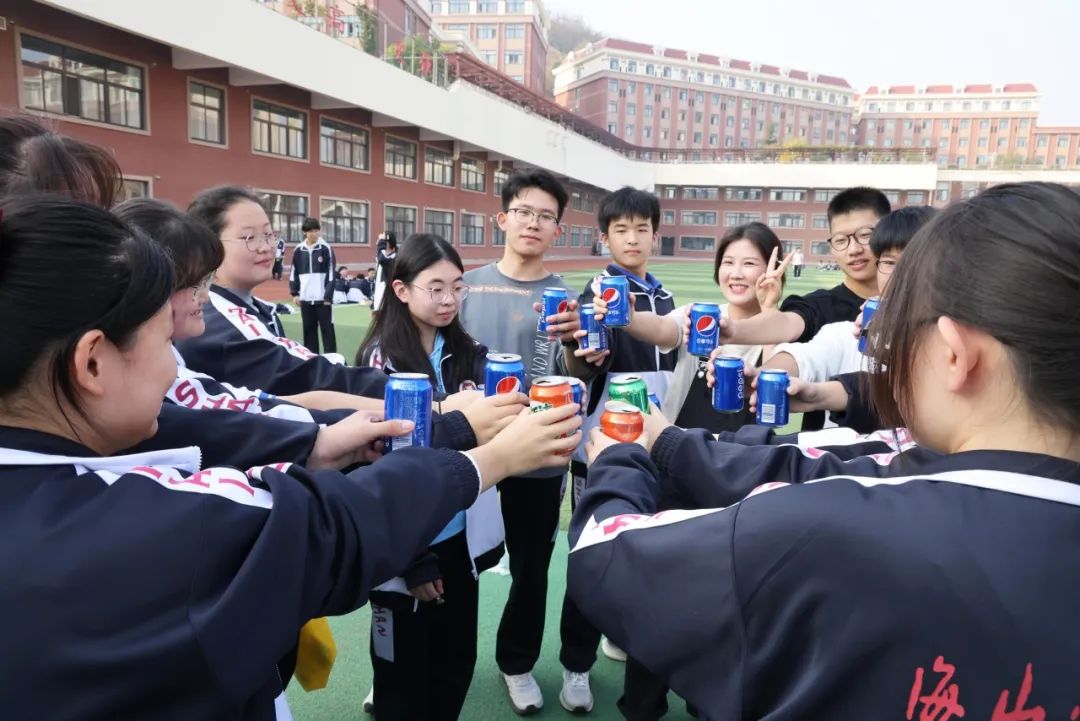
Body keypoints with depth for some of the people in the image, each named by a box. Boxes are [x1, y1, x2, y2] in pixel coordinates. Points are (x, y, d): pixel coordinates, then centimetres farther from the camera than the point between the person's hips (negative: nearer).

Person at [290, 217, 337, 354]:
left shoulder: (326, 248, -3)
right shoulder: (298, 250, 6)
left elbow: (331, 274, -6)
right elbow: (294, 273, 13)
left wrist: (328, 296, -10)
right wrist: (294, 293, 6)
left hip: (322, 298, -3)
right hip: (305, 298, 3)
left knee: (327, 329, 0)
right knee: (309, 330, 10)